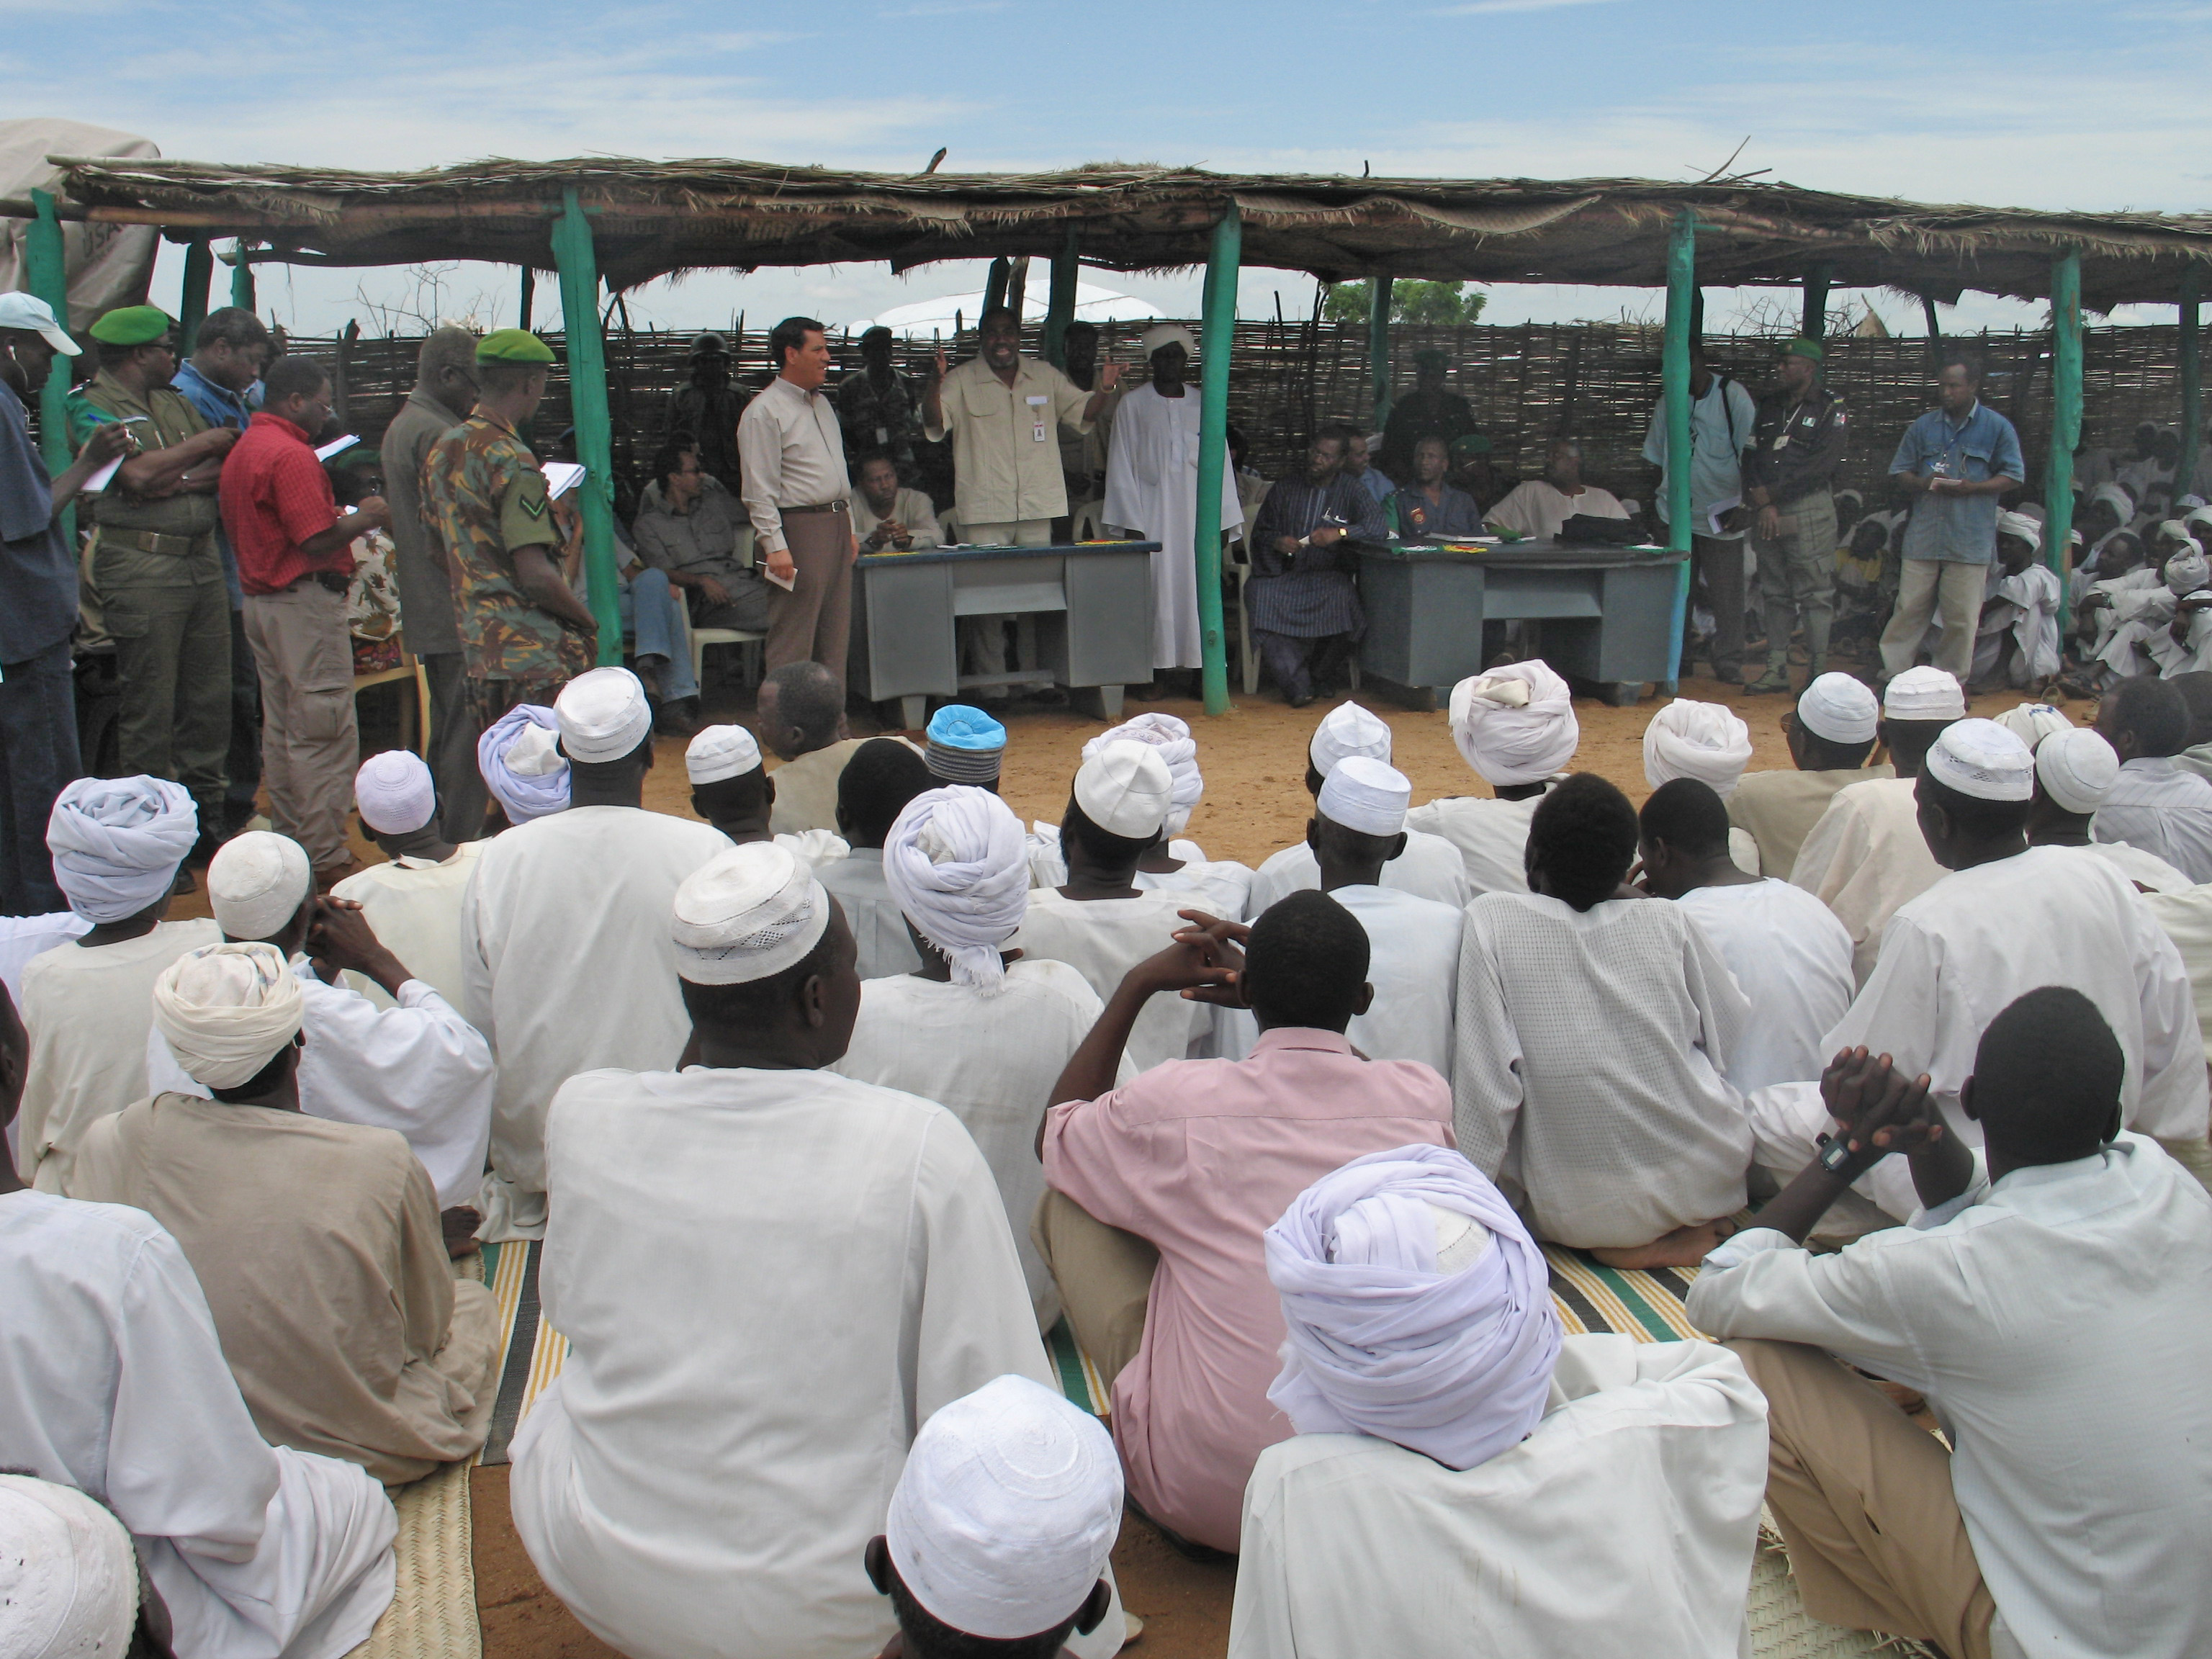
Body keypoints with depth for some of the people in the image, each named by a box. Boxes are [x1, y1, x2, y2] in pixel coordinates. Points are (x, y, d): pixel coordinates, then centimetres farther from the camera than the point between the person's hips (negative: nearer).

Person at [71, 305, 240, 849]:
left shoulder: (175, 403, 16)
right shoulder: (90, 407, -4)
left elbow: (229, 467, 5)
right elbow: (136, 476, -19)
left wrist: (173, 482, -13)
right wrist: (202, 446, -6)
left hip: (202, 558, 7)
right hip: (141, 569, -6)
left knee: (209, 697, 10)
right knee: (149, 707, -2)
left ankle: (207, 819, 21)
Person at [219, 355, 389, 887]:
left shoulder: (243, 450, 15)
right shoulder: (291, 454, -17)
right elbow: (318, 541, -22)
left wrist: (345, 516, 16)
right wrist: (364, 518, -4)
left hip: (260, 599, 10)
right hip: (304, 602, -10)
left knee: (281, 728, 16)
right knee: (325, 733, -6)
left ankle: (290, 842, 24)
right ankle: (327, 857, -4)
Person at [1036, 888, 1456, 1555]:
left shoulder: (1177, 1103, -14)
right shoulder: (1424, 1099, -6)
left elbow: (1054, 1136, 10)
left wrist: (1138, 985, 12)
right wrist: (1274, 978, 22)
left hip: (1204, 1503, -3)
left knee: (1064, 1200, 9)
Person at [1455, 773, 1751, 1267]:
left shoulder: (1491, 920, -9)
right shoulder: (1671, 923, -3)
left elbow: (1487, 1077, -14)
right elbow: (1729, 1037, 10)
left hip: (1576, 1215, -3)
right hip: (1708, 1183, 3)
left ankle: (1632, 1244, 6)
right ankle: (1698, 1229, 10)